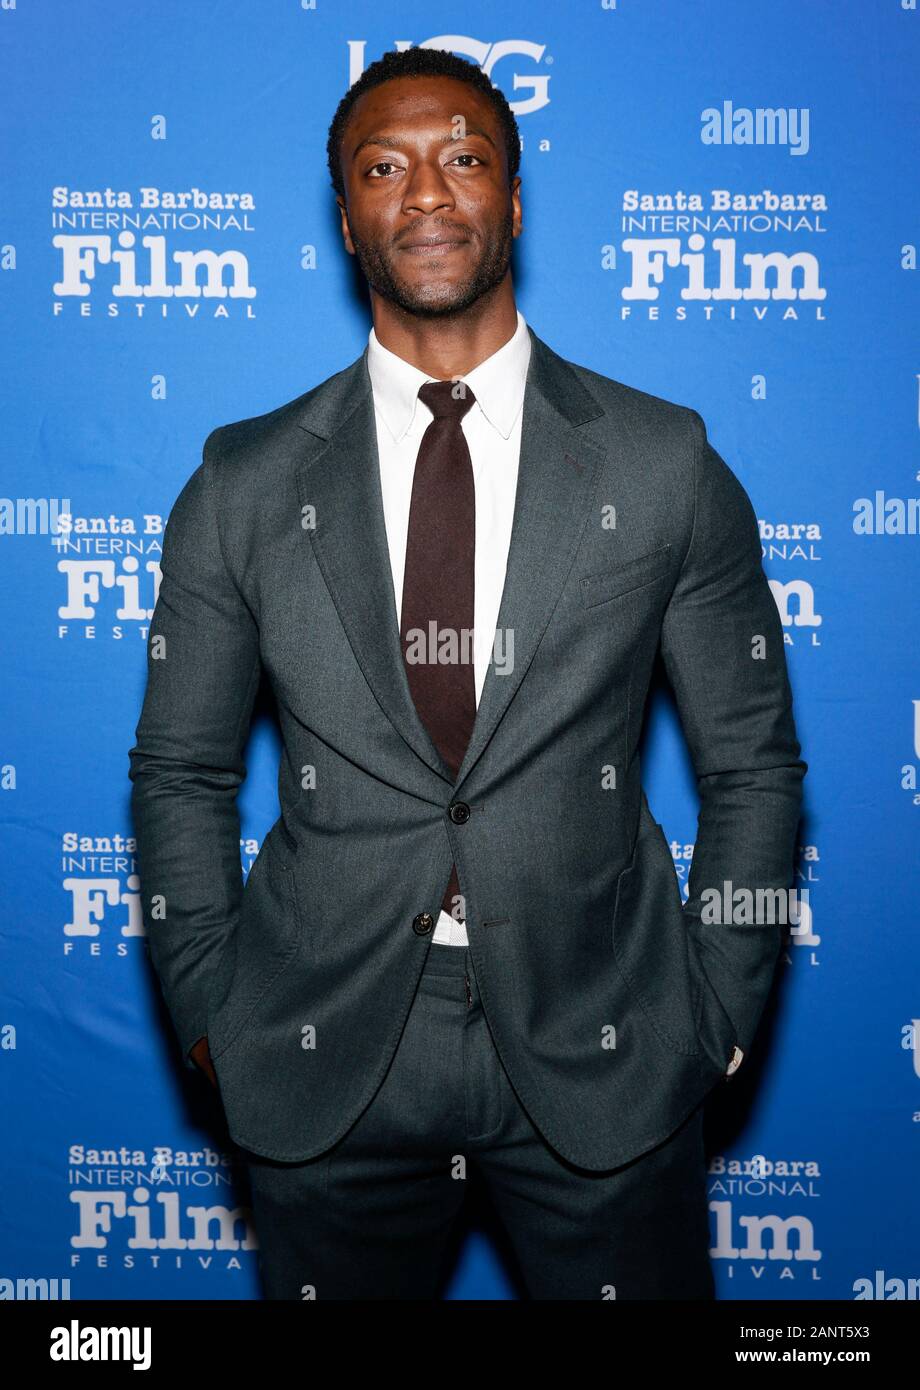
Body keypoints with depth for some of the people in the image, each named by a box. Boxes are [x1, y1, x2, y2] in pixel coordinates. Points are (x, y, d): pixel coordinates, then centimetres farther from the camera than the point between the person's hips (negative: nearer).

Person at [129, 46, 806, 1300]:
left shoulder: (665, 463, -2)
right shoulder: (245, 483, 0)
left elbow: (752, 765, 3)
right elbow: (182, 772, 7)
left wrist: (717, 1021, 0)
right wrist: (212, 1017, 2)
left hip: (602, 1058, 0)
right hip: (324, 1067, 1)